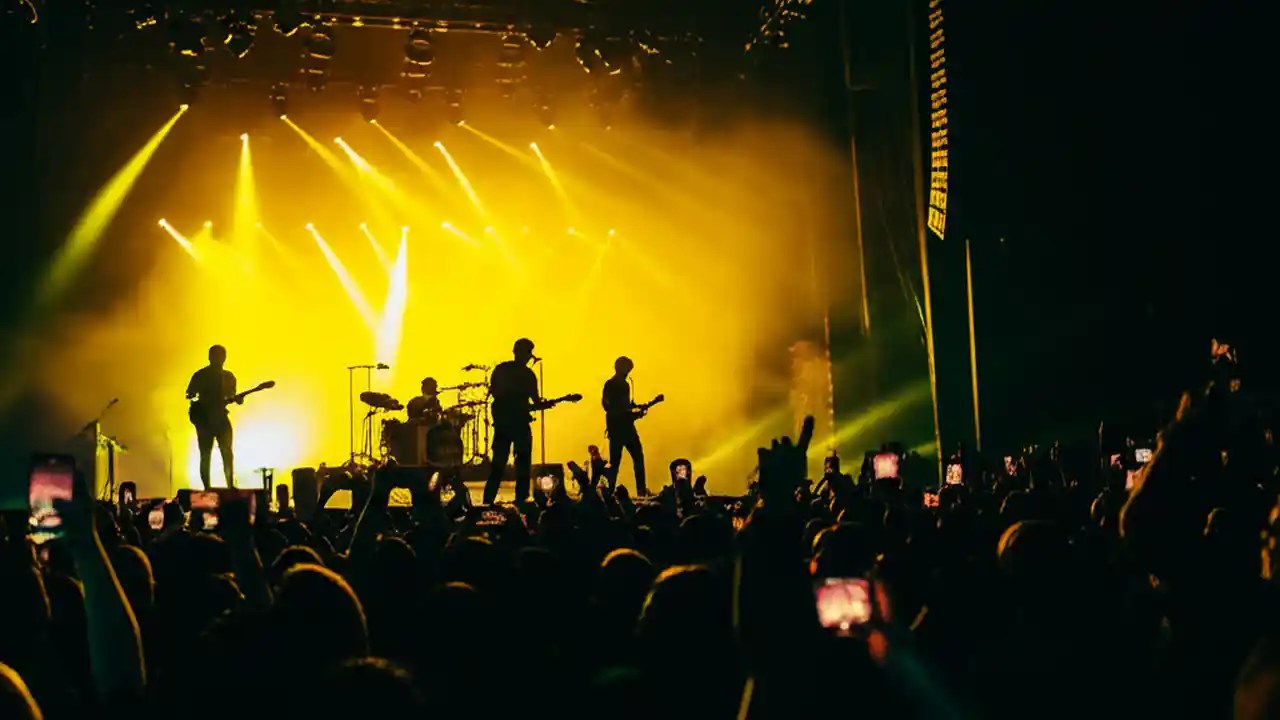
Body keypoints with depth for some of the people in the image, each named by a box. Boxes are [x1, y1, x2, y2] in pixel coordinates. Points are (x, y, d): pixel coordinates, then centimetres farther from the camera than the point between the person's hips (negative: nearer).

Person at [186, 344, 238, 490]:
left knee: (227, 452, -6)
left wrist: (237, 399, -5)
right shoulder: (200, 376, -2)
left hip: (221, 418, 3)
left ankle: (230, 485, -4)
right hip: (204, 419, -3)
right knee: (205, 456, -1)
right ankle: (207, 488, 4)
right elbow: (190, 395, 1)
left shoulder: (228, 377, 9)